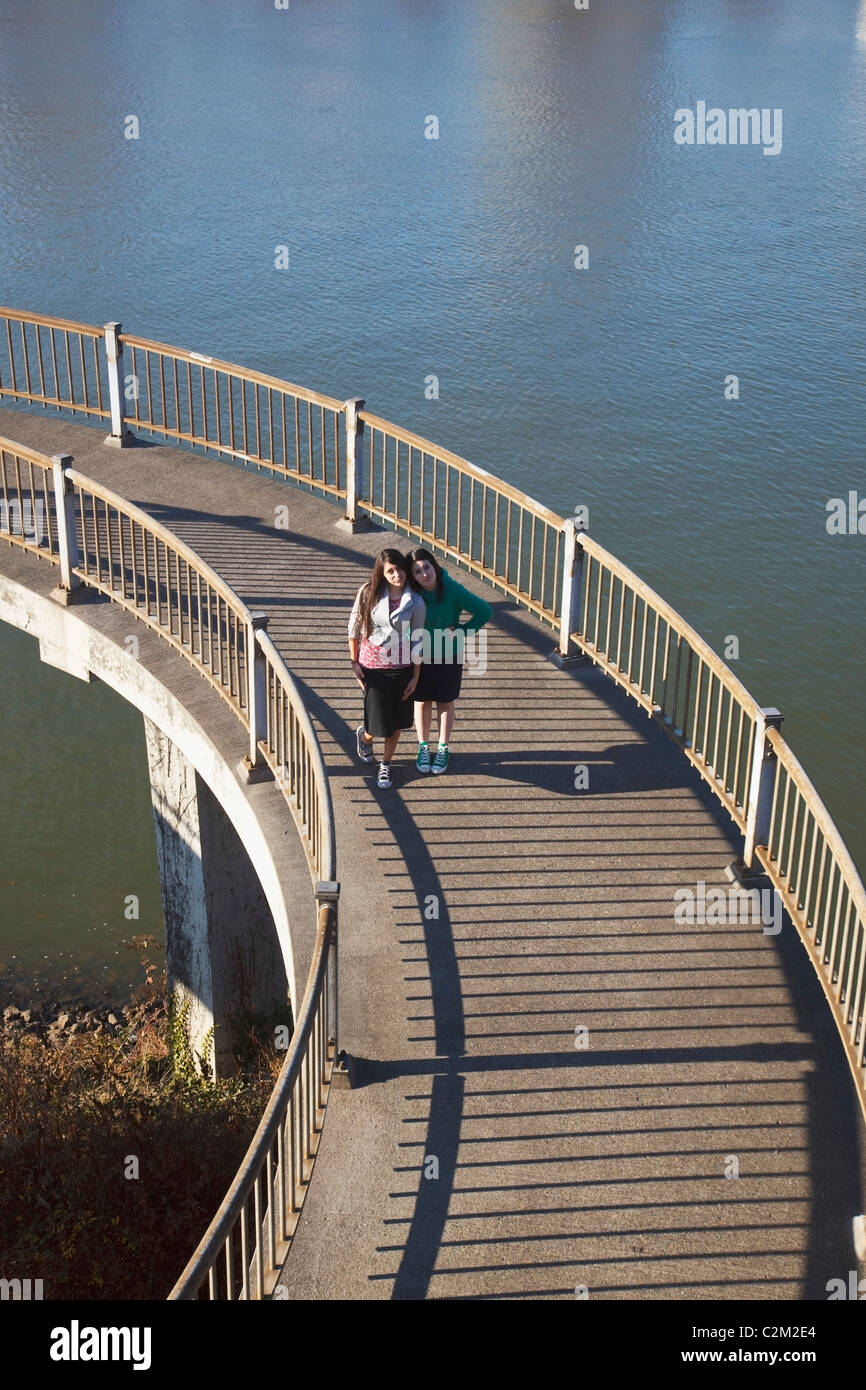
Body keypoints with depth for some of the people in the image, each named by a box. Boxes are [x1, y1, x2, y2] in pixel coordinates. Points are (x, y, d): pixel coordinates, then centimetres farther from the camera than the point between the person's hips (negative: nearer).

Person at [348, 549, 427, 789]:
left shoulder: (415, 602, -8)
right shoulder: (368, 593, -8)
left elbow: (417, 642, -2)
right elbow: (354, 628, 2)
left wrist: (415, 677, -1)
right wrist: (354, 662, 0)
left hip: (400, 668, 1)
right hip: (373, 667, -1)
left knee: (395, 722, 11)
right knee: (379, 723, 3)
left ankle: (386, 764, 34)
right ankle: (364, 735, 40)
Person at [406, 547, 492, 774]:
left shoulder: (452, 590, -22)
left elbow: (485, 611, -15)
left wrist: (461, 631, -18)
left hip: (448, 657, -1)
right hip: (420, 657, 2)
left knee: (445, 703, 15)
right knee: (422, 702, 16)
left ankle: (443, 749, 33)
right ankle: (423, 747, 35)